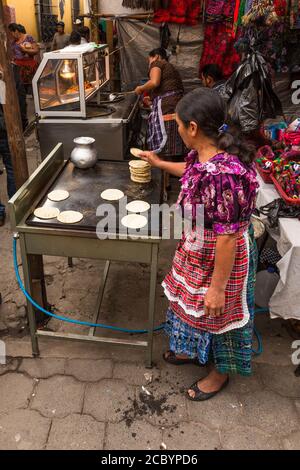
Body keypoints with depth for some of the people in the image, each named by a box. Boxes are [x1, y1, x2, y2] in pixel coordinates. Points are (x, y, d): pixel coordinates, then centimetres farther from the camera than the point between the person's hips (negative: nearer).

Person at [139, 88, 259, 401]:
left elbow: (228, 237, -31)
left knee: (217, 313, 15)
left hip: (220, 260, -9)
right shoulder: (205, 153, -7)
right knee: (194, 305, 28)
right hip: (198, 253, 9)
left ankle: (220, 372, 43)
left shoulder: (223, 174, -36)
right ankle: (194, 350, 55)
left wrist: (217, 287, -23)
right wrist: (160, 164, 28)